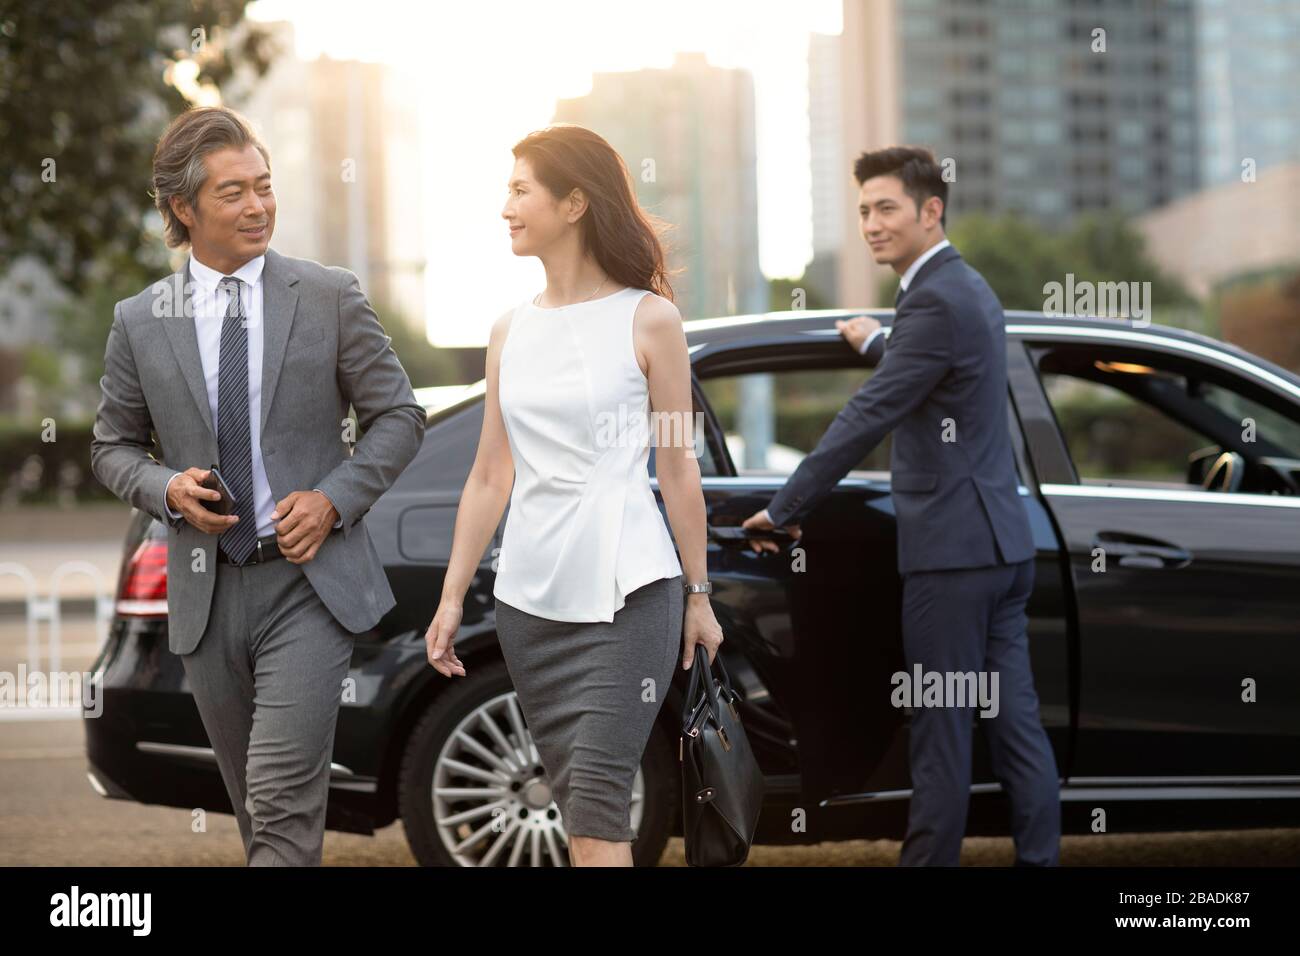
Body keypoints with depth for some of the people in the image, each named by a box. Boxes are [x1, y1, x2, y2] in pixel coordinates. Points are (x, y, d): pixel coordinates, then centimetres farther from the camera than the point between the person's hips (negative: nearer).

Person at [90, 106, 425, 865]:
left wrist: (334, 499, -11)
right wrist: (168, 488, -8)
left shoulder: (330, 298, -1)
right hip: (206, 593, 3)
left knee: (284, 803, -14)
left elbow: (399, 418, 4)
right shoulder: (140, 323, 4)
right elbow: (113, 448, 13)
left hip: (309, 581, -3)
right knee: (252, 802, 13)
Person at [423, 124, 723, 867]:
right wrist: (453, 595, 9)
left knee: (596, 809, -13)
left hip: (626, 593, -5)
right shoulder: (511, 332, 11)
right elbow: (492, 476, 12)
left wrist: (699, 595, 0)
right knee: (583, 810, 9)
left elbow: (679, 469, -1)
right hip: (530, 597, 5)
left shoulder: (647, 320, -2)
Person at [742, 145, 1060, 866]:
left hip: (952, 546, -10)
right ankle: (1039, 856, 9)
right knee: (1014, 719, 8)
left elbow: (867, 419, -18)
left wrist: (784, 510, -13)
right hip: (1000, 542, 10)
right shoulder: (966, 288, 15)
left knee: (940, 731, -4)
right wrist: (877, 345, 43)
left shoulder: (937, 301, -16)